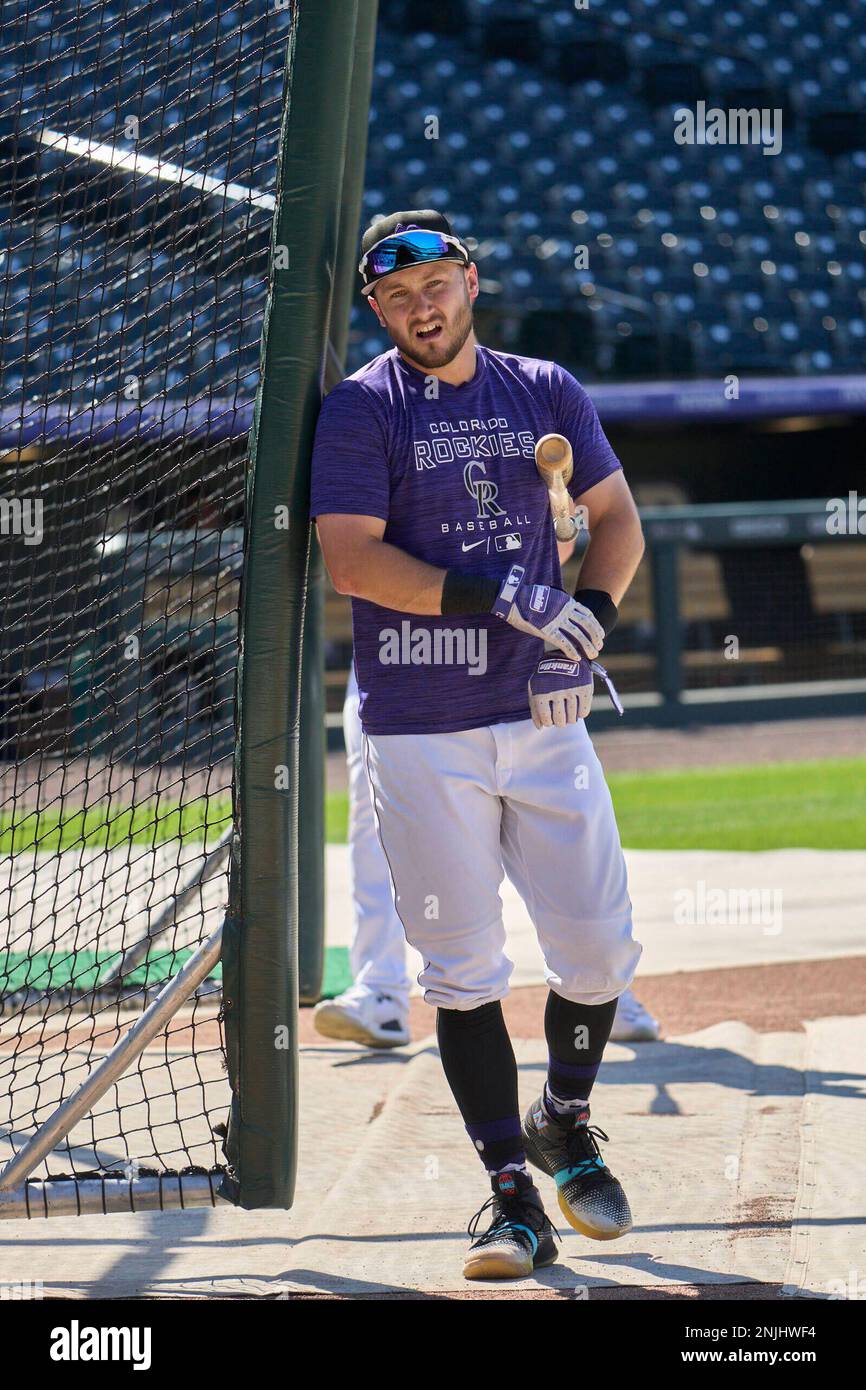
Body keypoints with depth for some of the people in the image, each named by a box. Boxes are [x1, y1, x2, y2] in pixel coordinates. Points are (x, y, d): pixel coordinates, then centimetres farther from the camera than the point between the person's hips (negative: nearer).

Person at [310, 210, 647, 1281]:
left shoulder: (547, 392, 11)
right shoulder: (361, 411, -1)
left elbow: (616, 518, 16)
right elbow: (351, 557, -11)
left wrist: (593, 610, -5)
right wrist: (498, 599, -20)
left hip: (545, 721, 3)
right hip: (422, 737, -3)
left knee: (599, 949, 1)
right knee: (463, 970, -1)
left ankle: (564, 1122, 28)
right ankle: (513, 1195, 6)